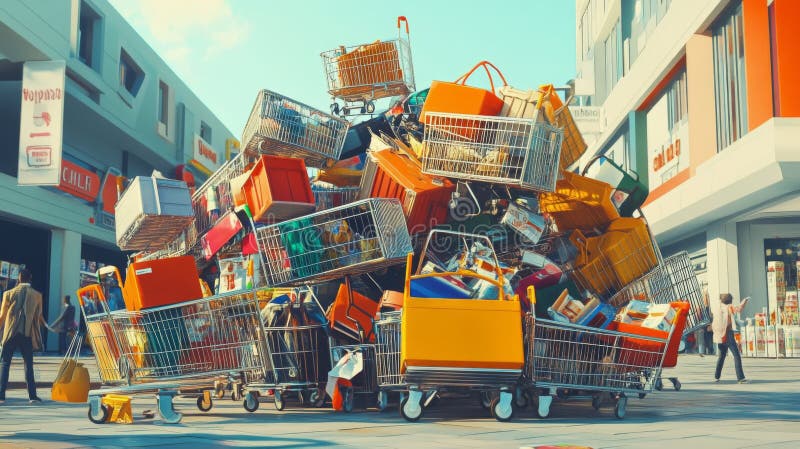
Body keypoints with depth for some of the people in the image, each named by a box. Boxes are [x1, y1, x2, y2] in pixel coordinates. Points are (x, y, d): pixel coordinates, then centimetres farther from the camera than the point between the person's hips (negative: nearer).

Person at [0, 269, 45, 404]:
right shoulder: (37, 295, 2)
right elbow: (39, 316, 8)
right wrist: (46, 325, 28)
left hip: (11, 333, -1)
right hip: (28, 334, 1)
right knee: (28, 365, 8)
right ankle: (32, 396, 3)